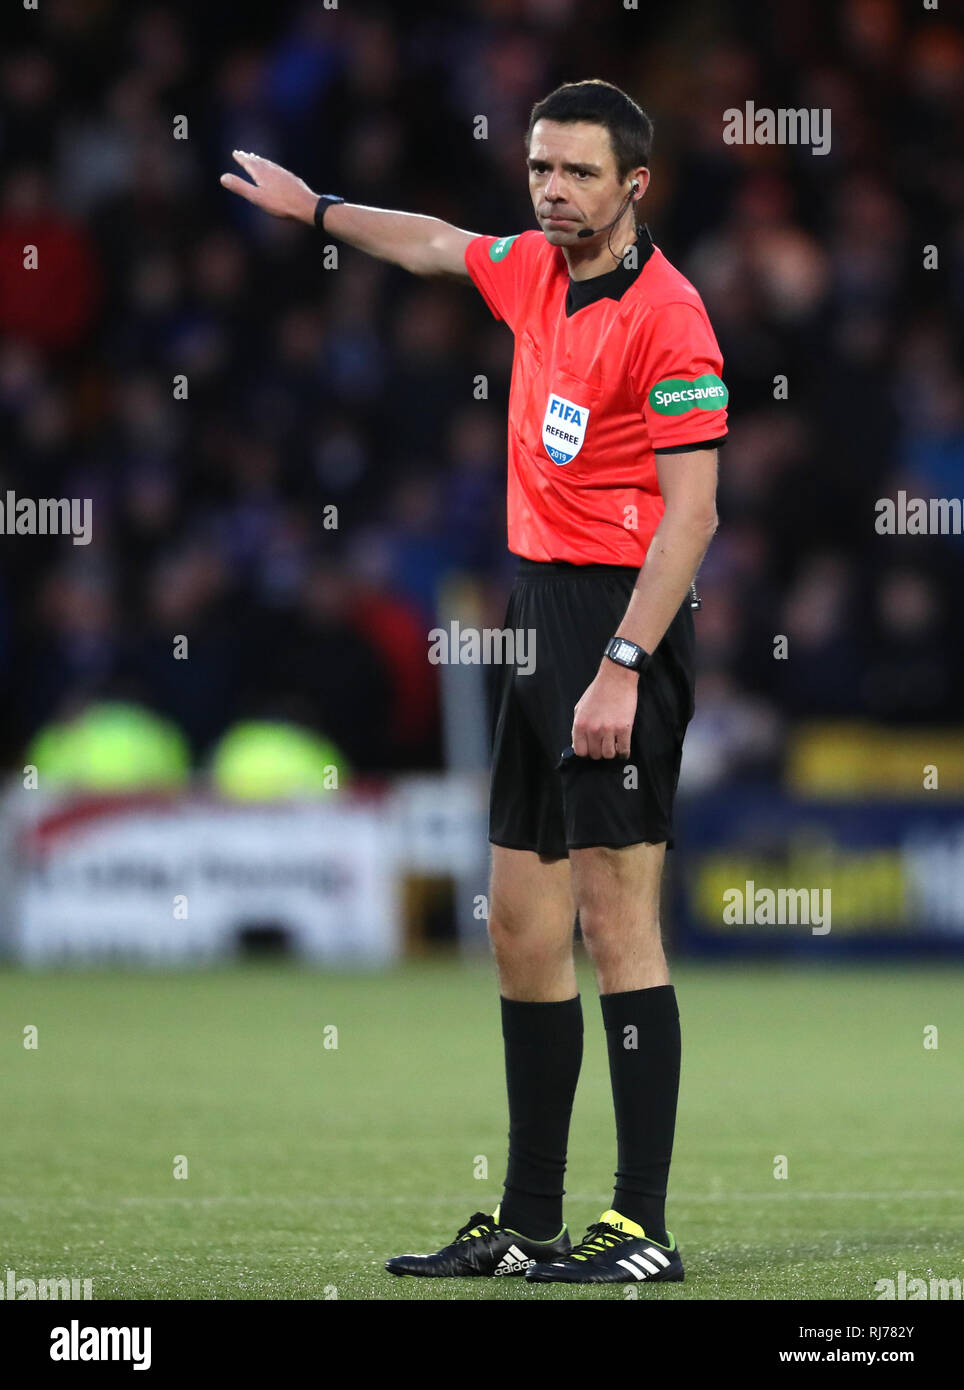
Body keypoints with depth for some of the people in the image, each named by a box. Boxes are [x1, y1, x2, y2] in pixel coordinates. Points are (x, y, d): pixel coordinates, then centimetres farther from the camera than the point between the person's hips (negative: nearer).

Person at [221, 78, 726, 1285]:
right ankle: (526, 1223, 16)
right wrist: (314, 207, 43)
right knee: (520, 923, 10)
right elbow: (433, 245, 33)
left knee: (614, 915, -10)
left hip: (619, 618, -9)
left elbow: (690, 514, -18)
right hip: (536, 612, 9)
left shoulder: (666, 316, -15)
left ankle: (642, 1229, -9)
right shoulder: (534, 271, 10)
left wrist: (622, 668, -23)